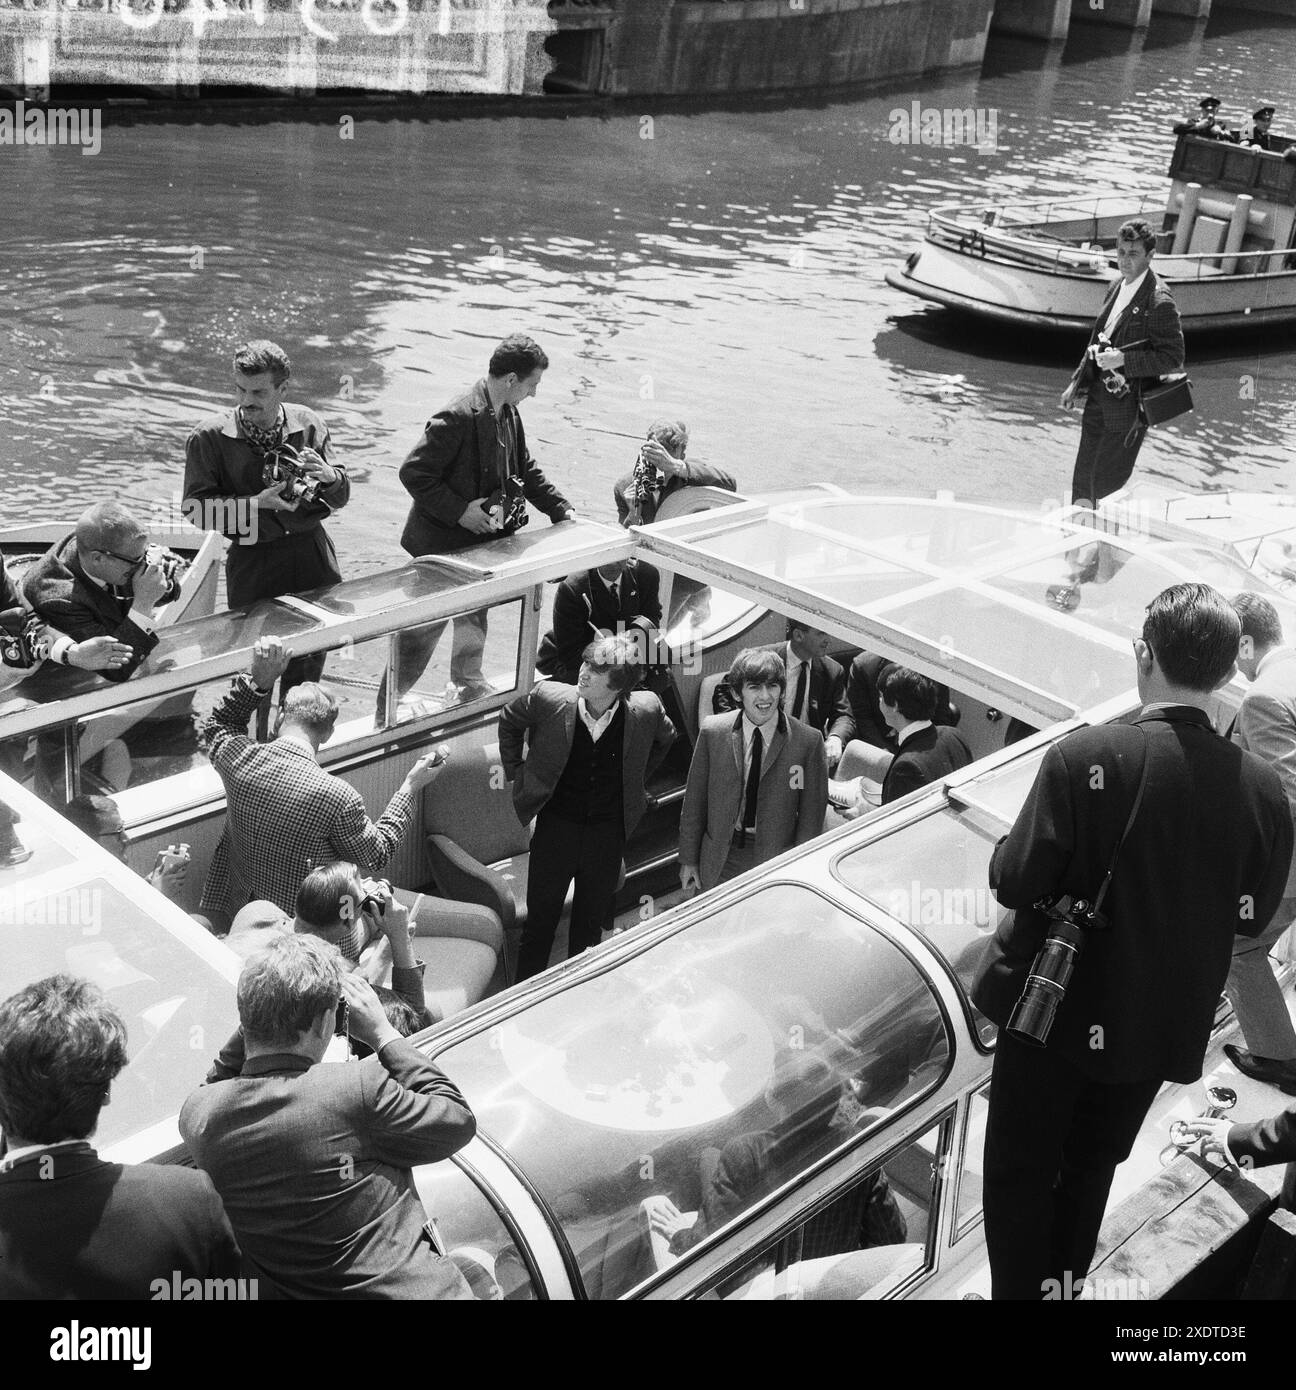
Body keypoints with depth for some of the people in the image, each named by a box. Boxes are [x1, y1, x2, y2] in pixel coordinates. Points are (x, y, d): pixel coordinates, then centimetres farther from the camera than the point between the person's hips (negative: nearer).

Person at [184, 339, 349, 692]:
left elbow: (340, 498, 12)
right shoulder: (209, 436, -6)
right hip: (253, 573, -3)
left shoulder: (309, 425, 4)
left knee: (306, 679, 12)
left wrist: (328, 476, -12)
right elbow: (196, 509, -9)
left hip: (314, 568, 3)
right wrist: (257, 503, -21)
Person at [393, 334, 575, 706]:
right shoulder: (459, 417, -26)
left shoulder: (509, 414, 3)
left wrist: (562, 509, 9)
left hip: (482, 542, 9)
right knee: (423, 631, 0)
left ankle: (470, 683, 43)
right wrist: (459, 512, -25)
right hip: (443, 546, -9)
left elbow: (525, 470, 16)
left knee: (474, 617, 23)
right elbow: (413, 473, -25)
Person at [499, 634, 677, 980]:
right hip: (556, 825, -1)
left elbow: (665, 738, 10)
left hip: (608, 833, 1)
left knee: (590, 925, 15)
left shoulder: (646, 710, -15)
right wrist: (515, 772, 5)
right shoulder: (549, 698, -17)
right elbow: (509, 720, 5)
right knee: (540, 919, 10)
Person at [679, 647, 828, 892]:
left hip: (776, 859, -1)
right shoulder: (712, 731, -6)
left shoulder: (808, 741, -10)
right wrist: (688, 859, 3)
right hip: (719, 860, 1)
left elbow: (812, 815, -5)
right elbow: (694, 800, 1)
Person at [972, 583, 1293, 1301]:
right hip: (1166, 1025, 4)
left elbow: (1015, 882, -23)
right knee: (1090, 1171, 26)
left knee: (1020, 1173, 16)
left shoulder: (1085, 756, -25)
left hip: (1056, 1007, -4)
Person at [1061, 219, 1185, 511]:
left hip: (1128, 403, -7)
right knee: (1083, 478, 11)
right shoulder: (1117, 288, 8)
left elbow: (1172, 358, -16)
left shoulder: (1159, 303, -17)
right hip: (1099, 395, 7)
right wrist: (1076, 384, 18)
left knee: (1107, 479, 1)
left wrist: (1122, 359, -23)